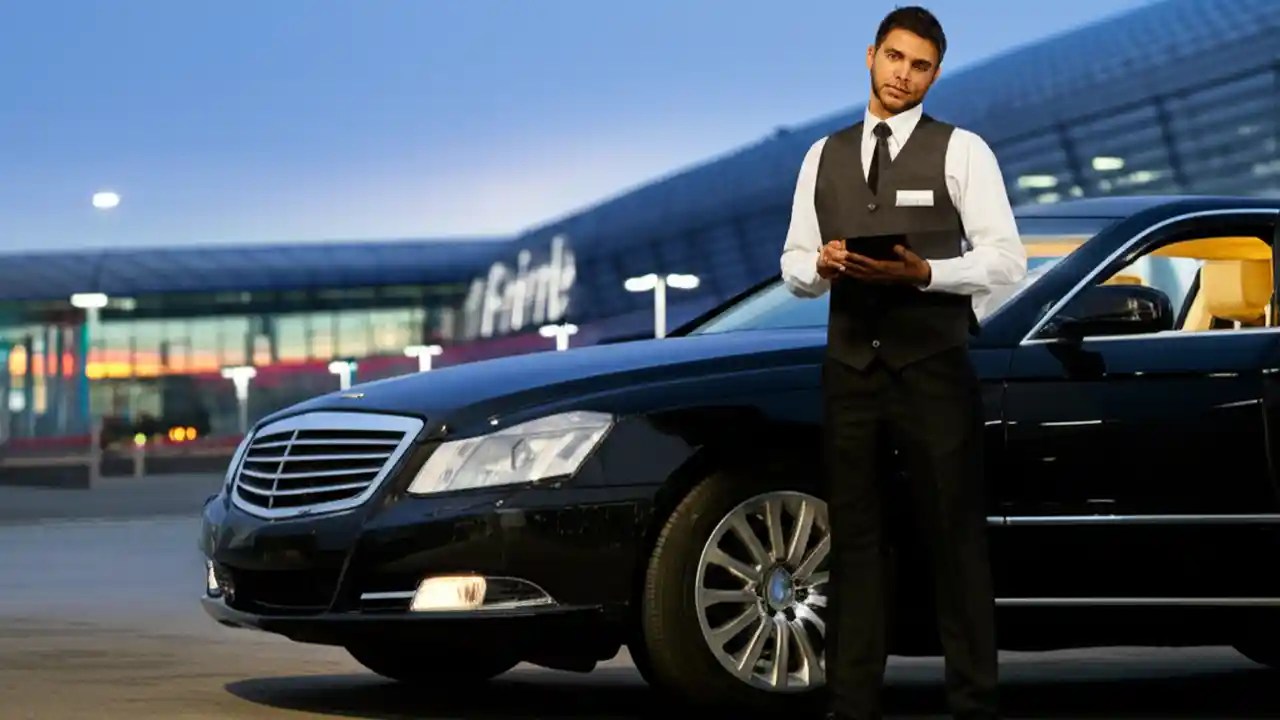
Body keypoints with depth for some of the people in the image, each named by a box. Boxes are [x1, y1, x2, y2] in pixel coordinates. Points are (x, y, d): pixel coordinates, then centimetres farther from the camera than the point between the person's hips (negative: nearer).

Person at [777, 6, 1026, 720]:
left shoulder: (962, 150, -1)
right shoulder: (823, 156, 12)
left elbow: (1006, 259, -7)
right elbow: (794, 265, 13)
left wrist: (923, 273, -21)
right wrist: (819, 265, -10)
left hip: (934, 365, -4)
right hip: (851, 365, 4)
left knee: (954, 534, 0)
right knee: (855, 534, 9)